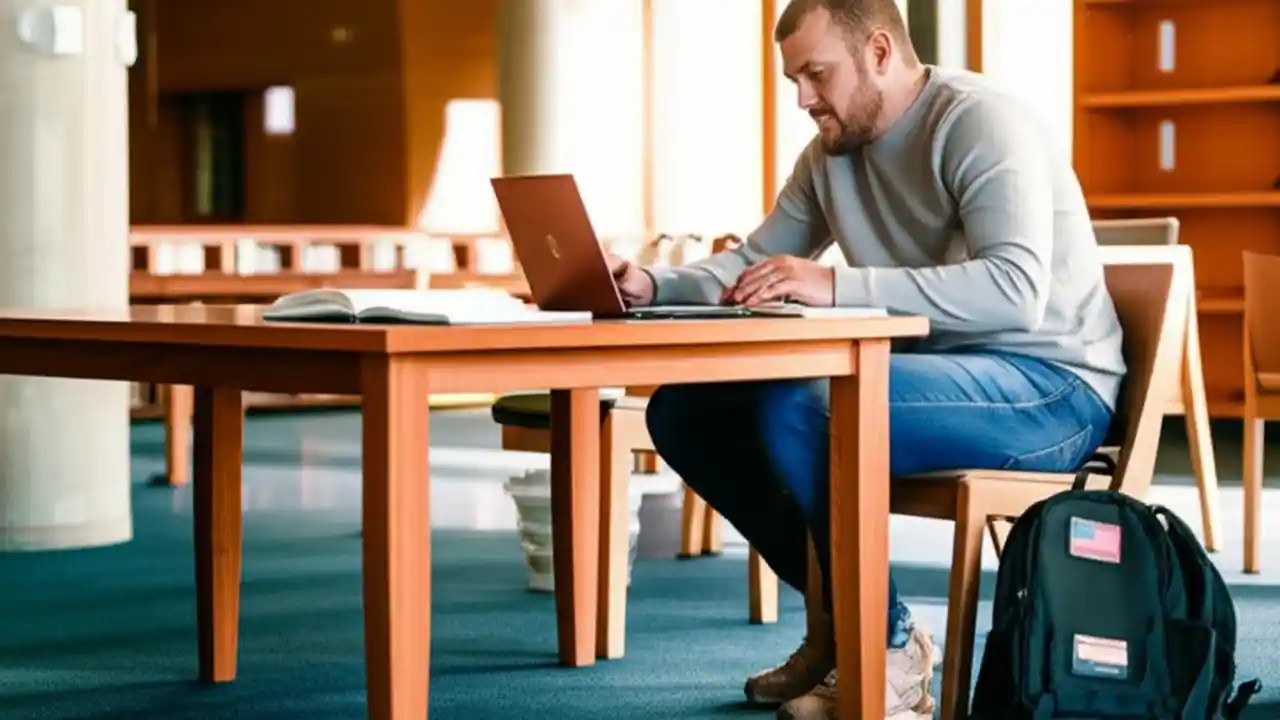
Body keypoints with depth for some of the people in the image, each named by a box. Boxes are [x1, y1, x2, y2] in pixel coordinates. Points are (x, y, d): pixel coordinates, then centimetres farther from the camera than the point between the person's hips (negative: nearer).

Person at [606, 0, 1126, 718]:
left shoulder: (979, 122, -16)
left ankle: (890, 652, -14)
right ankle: (839, 614, 5)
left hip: (1050, 387, -8)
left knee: (796, 411, -32)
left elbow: (1015, 290, -29)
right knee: (684, 411, 0)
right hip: (934, 371, 9)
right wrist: (654, 285, -8)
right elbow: (753, 263, 13)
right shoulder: (831, 152, 9)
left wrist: (836, 286, -34)